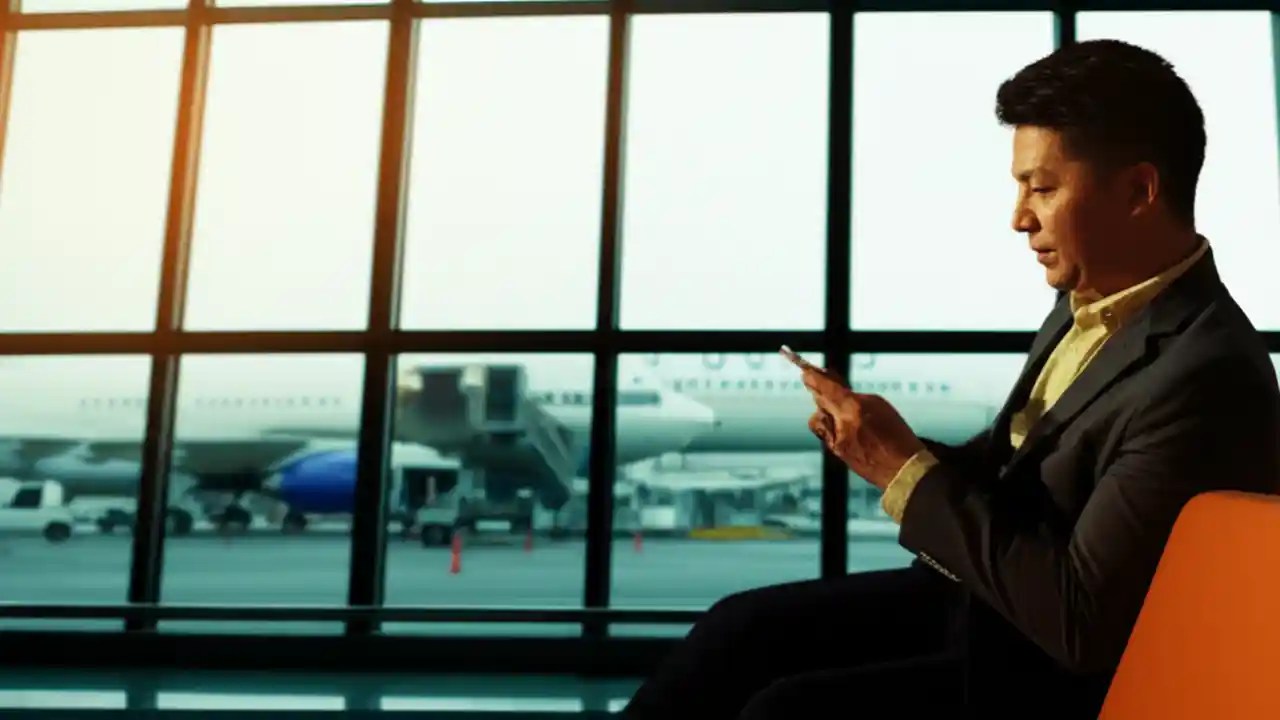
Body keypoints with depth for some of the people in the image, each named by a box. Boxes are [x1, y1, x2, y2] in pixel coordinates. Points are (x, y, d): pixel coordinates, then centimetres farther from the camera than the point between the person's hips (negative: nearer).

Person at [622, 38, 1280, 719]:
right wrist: (892, 449, -9)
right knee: (740, 626, 2)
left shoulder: (1206, 379, -26)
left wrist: (908, 472, -23)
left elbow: (1078, 621, -27)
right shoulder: (1090, 301, 2)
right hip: (974, 591, 8)